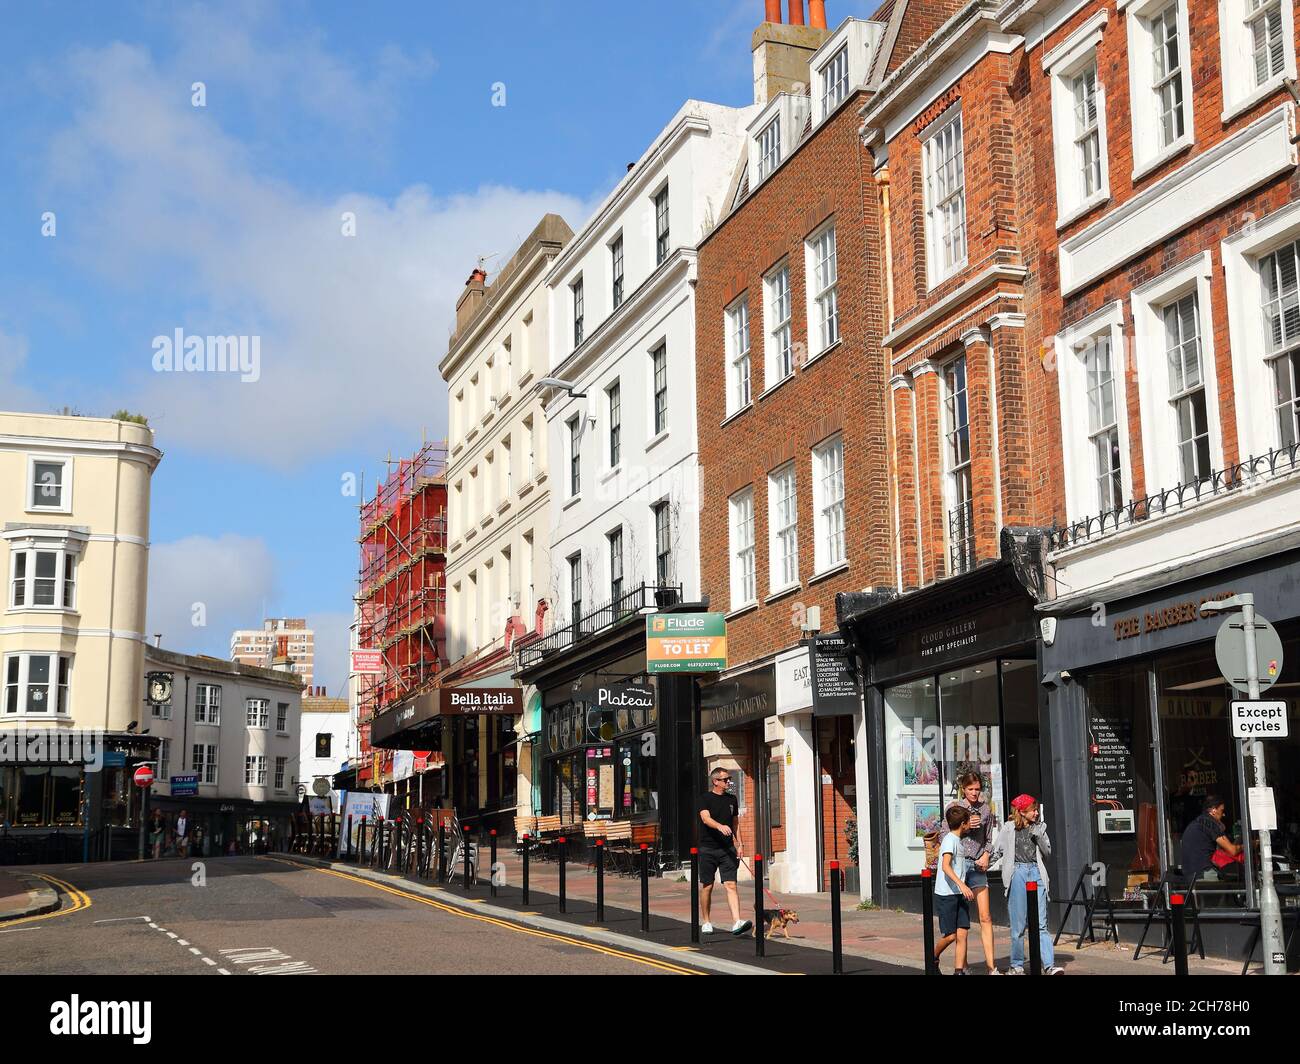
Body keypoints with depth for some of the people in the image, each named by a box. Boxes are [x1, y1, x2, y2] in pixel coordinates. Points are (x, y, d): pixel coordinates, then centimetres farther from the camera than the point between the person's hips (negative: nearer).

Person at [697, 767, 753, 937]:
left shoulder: (731, 799, 13)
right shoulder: (705, 799, -3)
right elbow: (706, 818, -20)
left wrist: (737, 843, 14)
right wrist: (720, 826, -38)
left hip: (727, 848, 3)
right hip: (708, 848, -3)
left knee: (731, 885, -9)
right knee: (707, 887, 6)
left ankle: (737, 923, -19)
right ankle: (706, 922, 21)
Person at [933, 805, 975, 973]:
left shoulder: (958, 840, 17)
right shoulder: (950, 839, -12)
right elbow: (945, 866, -24)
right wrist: (961, 885, -33)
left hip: (960, 895, 8)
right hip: (946, 895, -8)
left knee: (962, 933, -3)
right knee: (950, 935, -3)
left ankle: (959, 970, -3)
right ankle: (934, 958, 22)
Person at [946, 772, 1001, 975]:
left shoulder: (986, 808, 9)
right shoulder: (955, 807, 0)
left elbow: (990, 838, 16)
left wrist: (986, 855, 0)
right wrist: (965, 827, -13)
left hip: (977, 866, 3)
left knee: (986, 917, -2)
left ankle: (992, 966, -1)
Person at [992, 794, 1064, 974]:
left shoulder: (1039, 827, 12)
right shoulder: (1009, 828, 4)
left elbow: (1048, 853, 10)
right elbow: (997, 851, 7)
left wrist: (1039, 836, -5)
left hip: (1036, 873, 2)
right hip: (1017, 873, -2)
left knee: (1041, 924, -3)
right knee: (1018, 924, 1)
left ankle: (1049, 966, -8)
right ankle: (1016, 966, 11)